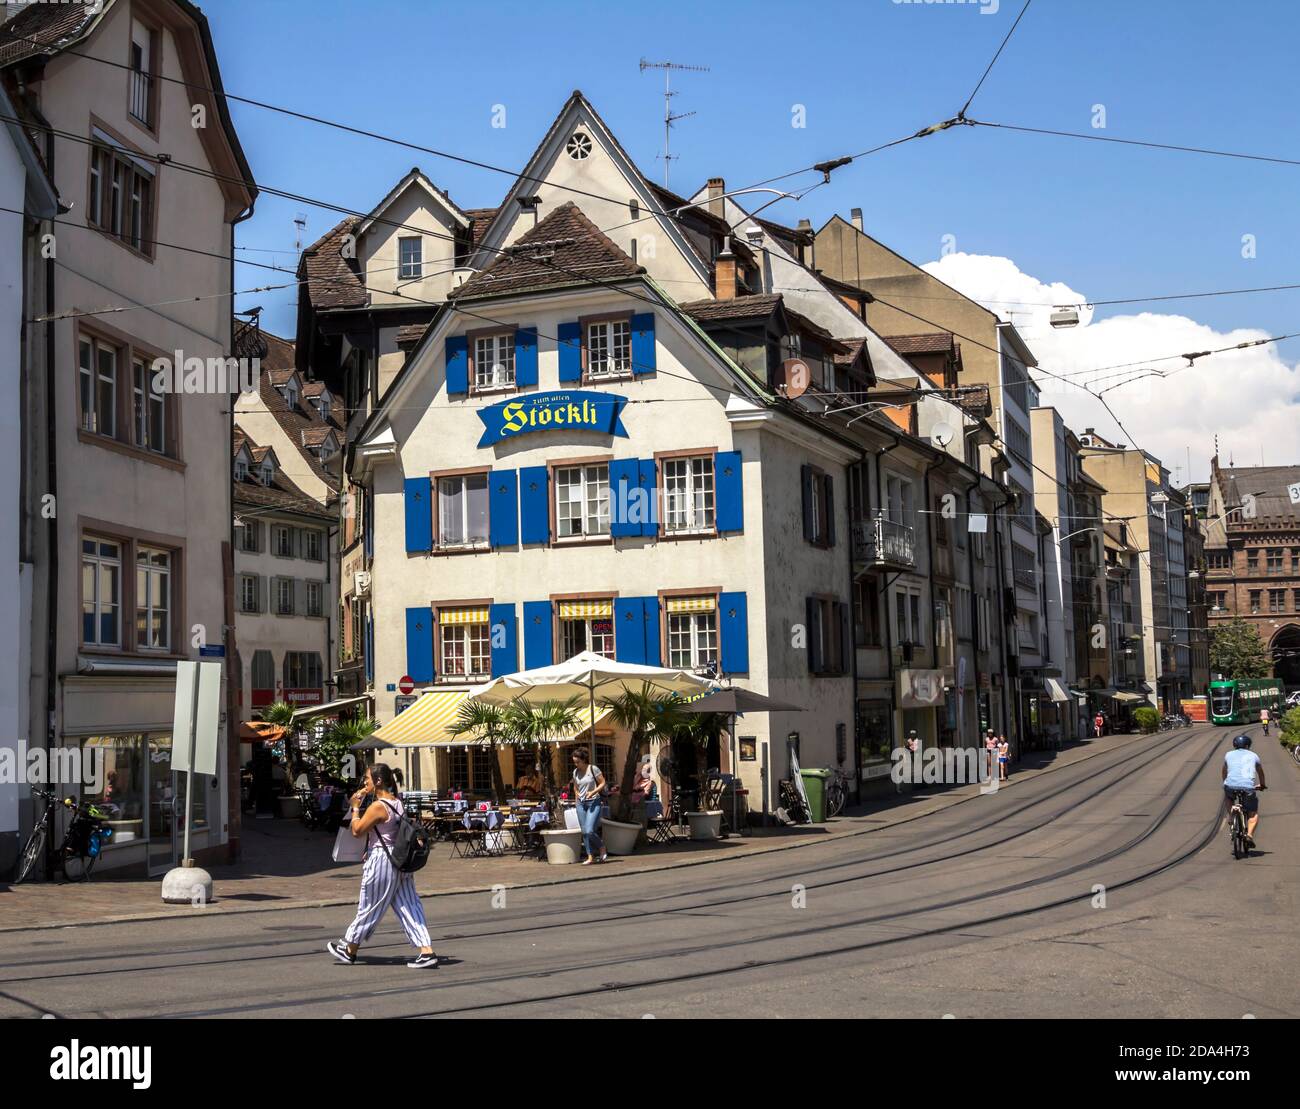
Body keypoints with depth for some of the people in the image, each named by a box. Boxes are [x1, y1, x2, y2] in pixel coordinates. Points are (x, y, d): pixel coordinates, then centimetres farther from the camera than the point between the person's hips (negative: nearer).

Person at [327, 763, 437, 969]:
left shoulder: (377, 806, -17)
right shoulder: (397, 803, 10)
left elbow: (357, 831, -14)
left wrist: (356, 807, -4)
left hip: (381, 861, -8)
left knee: (369, 908, 7)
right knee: (409, 906, 4)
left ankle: (349, 950, 24)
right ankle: (427, 951, -4)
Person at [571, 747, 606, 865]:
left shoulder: (593, 769, -8)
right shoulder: (575, 772, 8)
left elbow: (602, 783, -5)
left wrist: (593, 792, -18)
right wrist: (577, 800, 12)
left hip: (593, 803, -5)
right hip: (581, 803, 5)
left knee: (589, 831, -15)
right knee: (584, 832, 2)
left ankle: (602, 847, 11)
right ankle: (590, 857, 9)